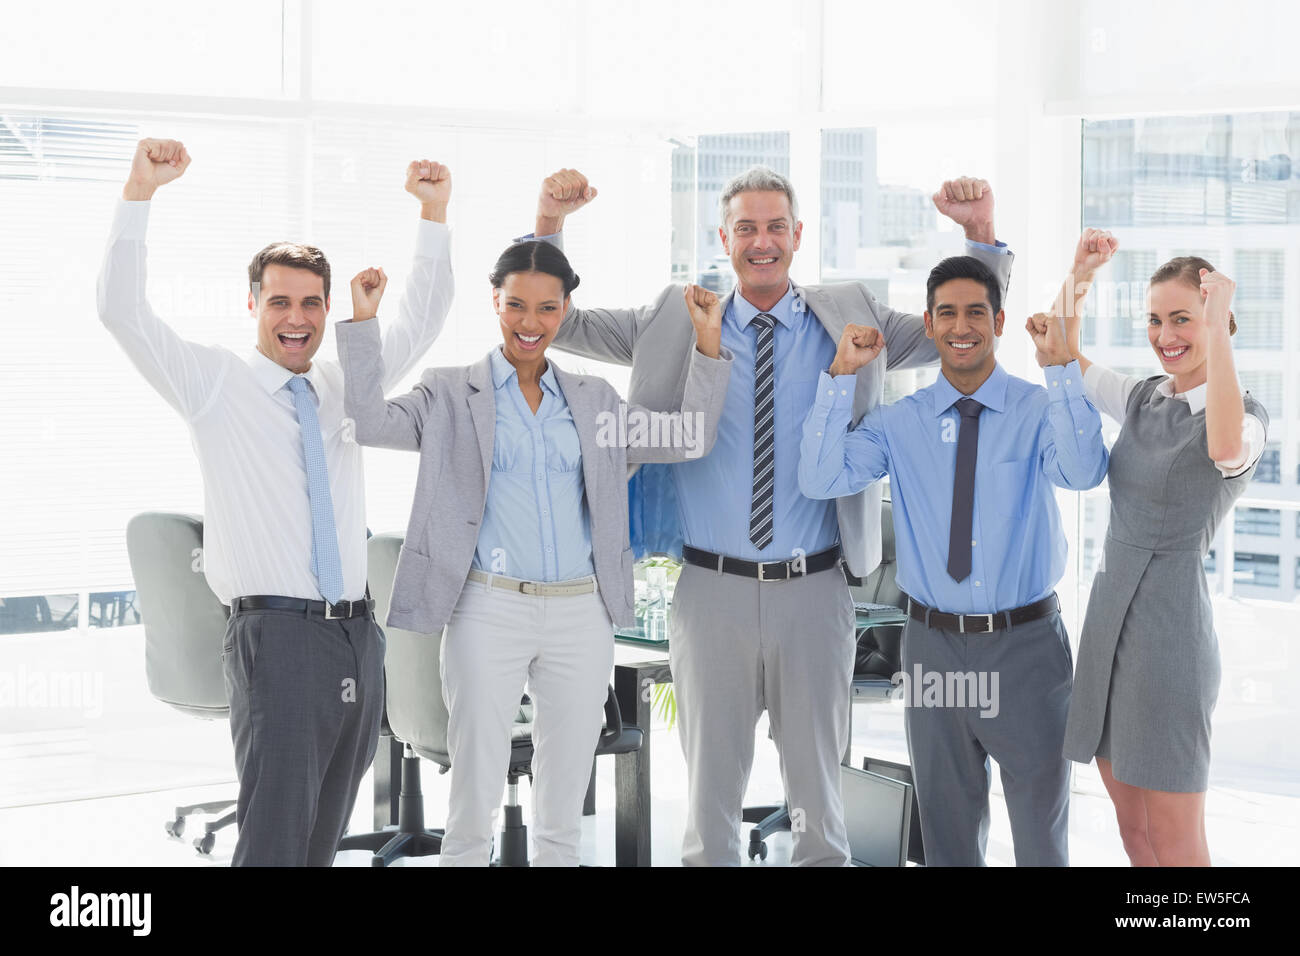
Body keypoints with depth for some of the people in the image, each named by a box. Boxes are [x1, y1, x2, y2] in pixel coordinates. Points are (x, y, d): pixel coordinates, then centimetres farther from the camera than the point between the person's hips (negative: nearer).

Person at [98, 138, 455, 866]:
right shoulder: (214, 383, 3)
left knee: (322, 840, 10)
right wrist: (139, 194, -17)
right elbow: (123, 312, -7)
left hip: (357, 635, 5)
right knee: (274, 840, -12)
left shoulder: (343, 387, 16)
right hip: (278, 635, -5)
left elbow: (422, 319, 18)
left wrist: (436, 215, 5)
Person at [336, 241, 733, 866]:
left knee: (563, 815, 10)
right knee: (473, 805, -1)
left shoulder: (591, 399, 14)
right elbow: (368, 420, -9)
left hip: (581, 613, 3)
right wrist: (363, 321, -13)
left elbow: (688, 439, 10)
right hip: (489, 610, -3)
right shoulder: (451, 395, 5)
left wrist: (708, 347, 3)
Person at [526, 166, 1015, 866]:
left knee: (817, 789, 12)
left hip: (814, 591, 0)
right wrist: (550, 220, -9)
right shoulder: (676, 326, 4)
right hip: (711, 590, 0)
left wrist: (982, 232, -9)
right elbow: (557, 322, 5)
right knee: (709, 789, 11)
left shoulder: (850, 321, 5)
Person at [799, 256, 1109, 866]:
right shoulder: (900, 422, 3)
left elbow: (1083, 472, -24)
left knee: (1041, 831, 11)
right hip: (934, 647, 2)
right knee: (947, 830, 16)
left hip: (1026, 644, -2)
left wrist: (1060, 366, -30)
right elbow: (821, 480, -11)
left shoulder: (1039, 409, -4)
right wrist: (842, 375, -16)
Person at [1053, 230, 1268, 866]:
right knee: (1132, 824, 14)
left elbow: (1227, 447, -36)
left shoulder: (1246, 415, -11)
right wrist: (1078, 275, 6)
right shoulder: (1142, 400, 10)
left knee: (1173, 841, -1)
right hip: (1109, 617, 7)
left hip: (1171, 626, -7)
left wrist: (1216, 329, -33)